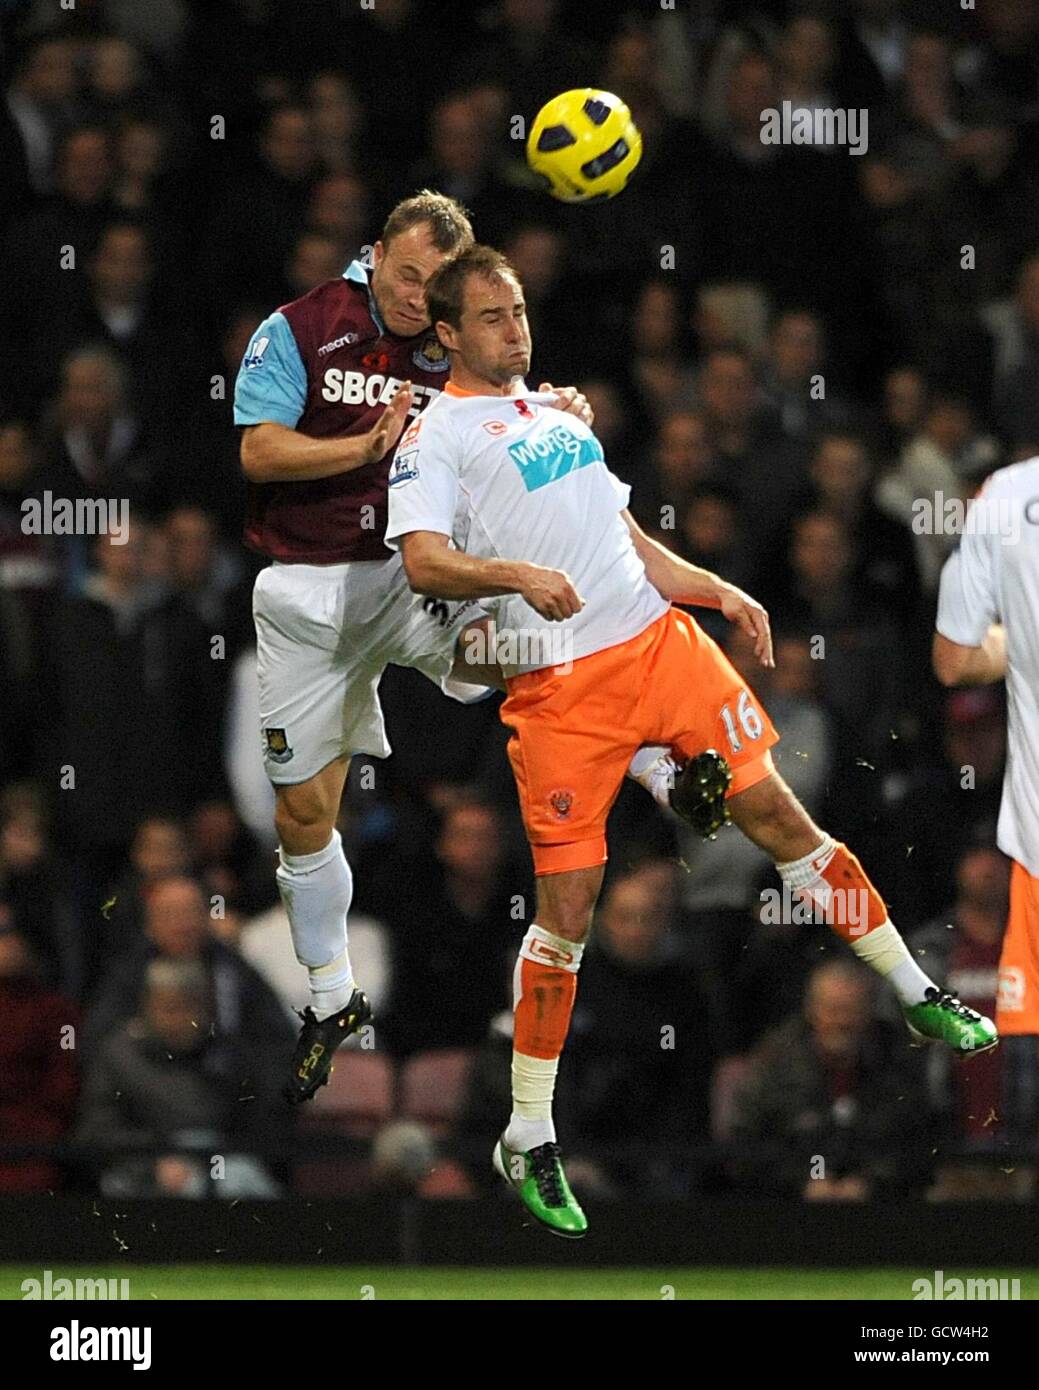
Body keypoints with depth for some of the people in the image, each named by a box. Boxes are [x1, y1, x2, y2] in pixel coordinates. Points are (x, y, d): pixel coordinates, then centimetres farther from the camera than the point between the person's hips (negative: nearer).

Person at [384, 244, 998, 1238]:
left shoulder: (557, 413, 22)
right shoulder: (437, 439, 0)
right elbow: (423, 561, -15)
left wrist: (722, 595, 20)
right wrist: (515, 575, -31)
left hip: (660, 638, 6)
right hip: (559, 687, -6)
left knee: (777, 814, 4)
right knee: (567, 899, -7)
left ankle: (918, 997, 17)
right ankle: (528, 1143, 3)